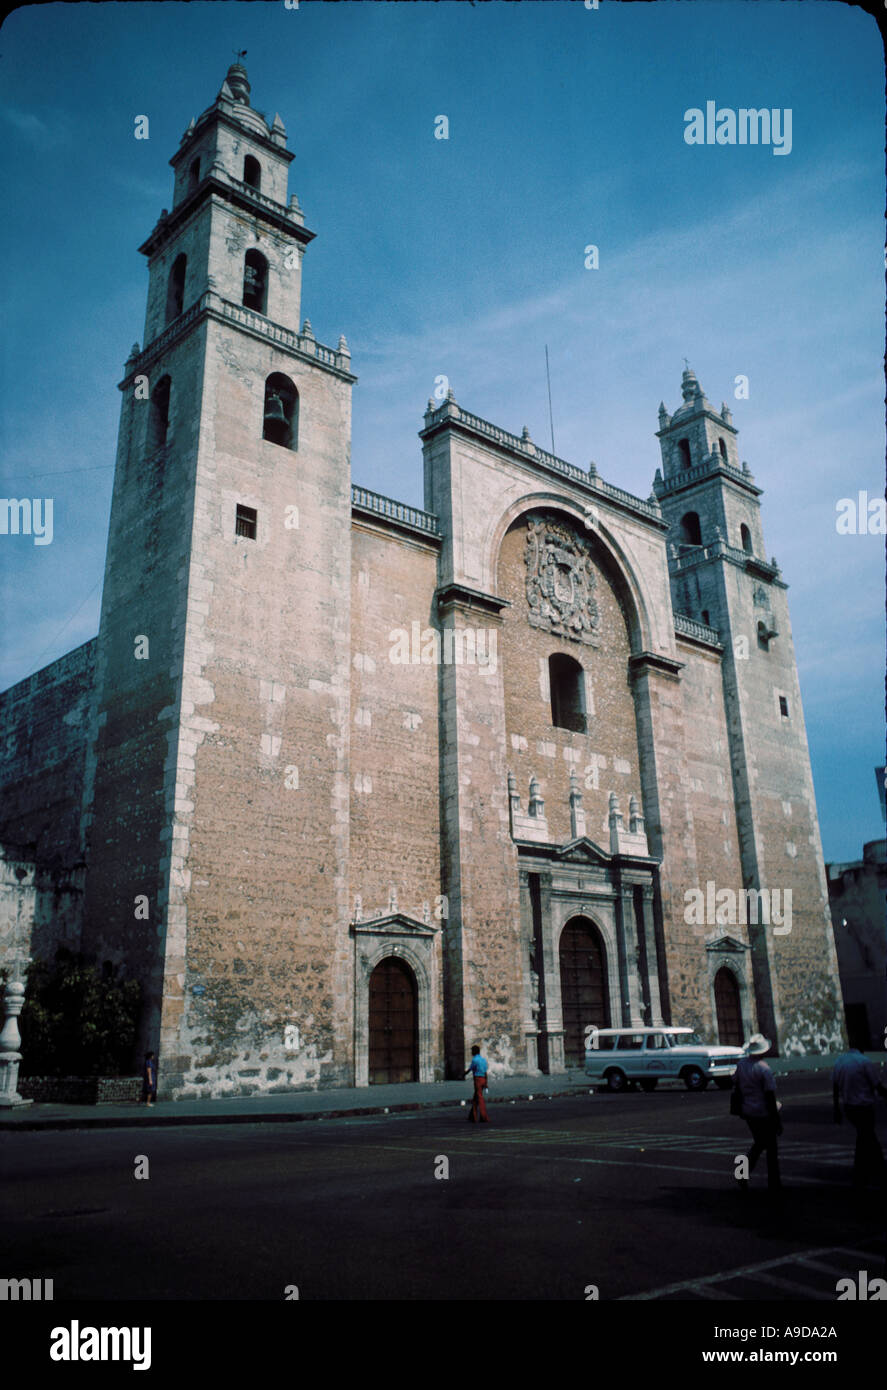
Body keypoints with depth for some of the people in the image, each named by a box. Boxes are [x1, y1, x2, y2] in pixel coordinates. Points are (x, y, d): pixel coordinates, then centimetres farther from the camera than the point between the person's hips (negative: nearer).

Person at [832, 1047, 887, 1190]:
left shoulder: (839, 1061, 3)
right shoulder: (864, 1061, -18)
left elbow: (835, 1088, 9)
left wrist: (837, 1110, 16)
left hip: (848, 1107, 7)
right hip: (864, 1107, -7)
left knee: (871, 1140, 22)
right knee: (863, 1142, 6)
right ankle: (859, 1180, 15)